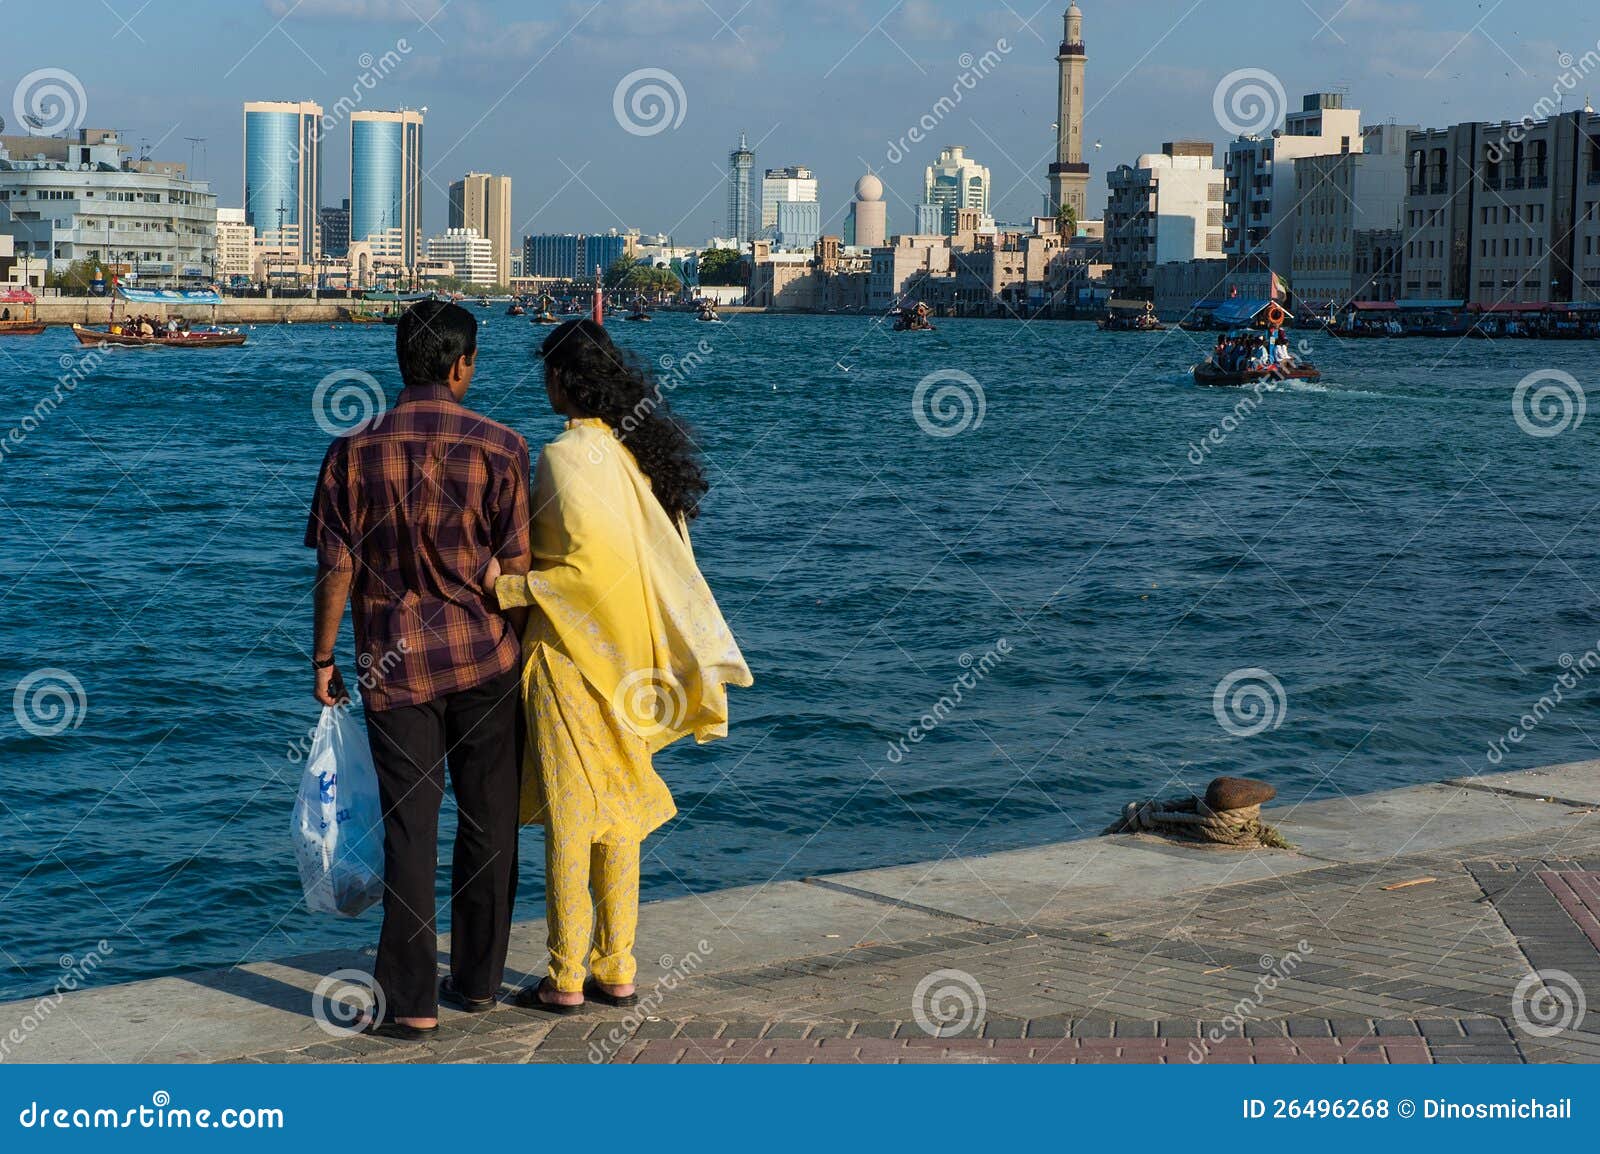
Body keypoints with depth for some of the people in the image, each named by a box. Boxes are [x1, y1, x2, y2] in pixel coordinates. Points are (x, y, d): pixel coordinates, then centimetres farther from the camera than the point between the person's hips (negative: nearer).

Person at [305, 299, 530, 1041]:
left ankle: (411, 1002, 4)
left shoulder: (355, 452, -5)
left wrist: (323, 658, 7)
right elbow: (515, 569, -6)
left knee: (409, 827, 3)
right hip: (485, 659, 0)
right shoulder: (499, 449, -7)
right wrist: (524, 643, 8)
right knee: (487, 820, 12)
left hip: (396, 666, 0)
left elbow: (336, 569, -4)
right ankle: (478, 979, 22)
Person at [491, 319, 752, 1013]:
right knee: (617, 812, 13)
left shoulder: (566, 455, -16)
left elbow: (589, 560, -24)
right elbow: (668, 559, 9)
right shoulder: (641, 448, 8)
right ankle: (617, 971, 19)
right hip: (629, 660, 8)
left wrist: (509, 589, -17)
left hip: (572, 651, -7)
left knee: (567, 814, 1)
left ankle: (566, 980, 8)